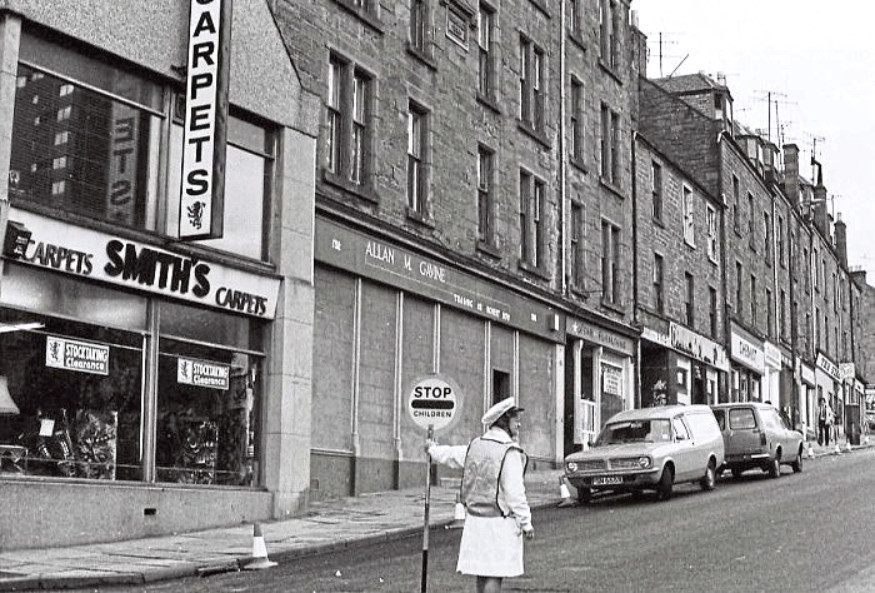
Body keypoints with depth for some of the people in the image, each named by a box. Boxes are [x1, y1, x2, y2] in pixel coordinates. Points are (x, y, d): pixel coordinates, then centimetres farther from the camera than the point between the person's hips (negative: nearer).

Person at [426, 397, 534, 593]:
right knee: (494, 576, -6)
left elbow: (449, 454, 24)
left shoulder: (475, 446, 7)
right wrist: (526, 523, -11)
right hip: (500, 523, -7)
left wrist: (432, 448, 46)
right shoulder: (509, 453, -16)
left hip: (475, 519, 7)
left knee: (482, 573, 14)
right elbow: (514, 492, -18)